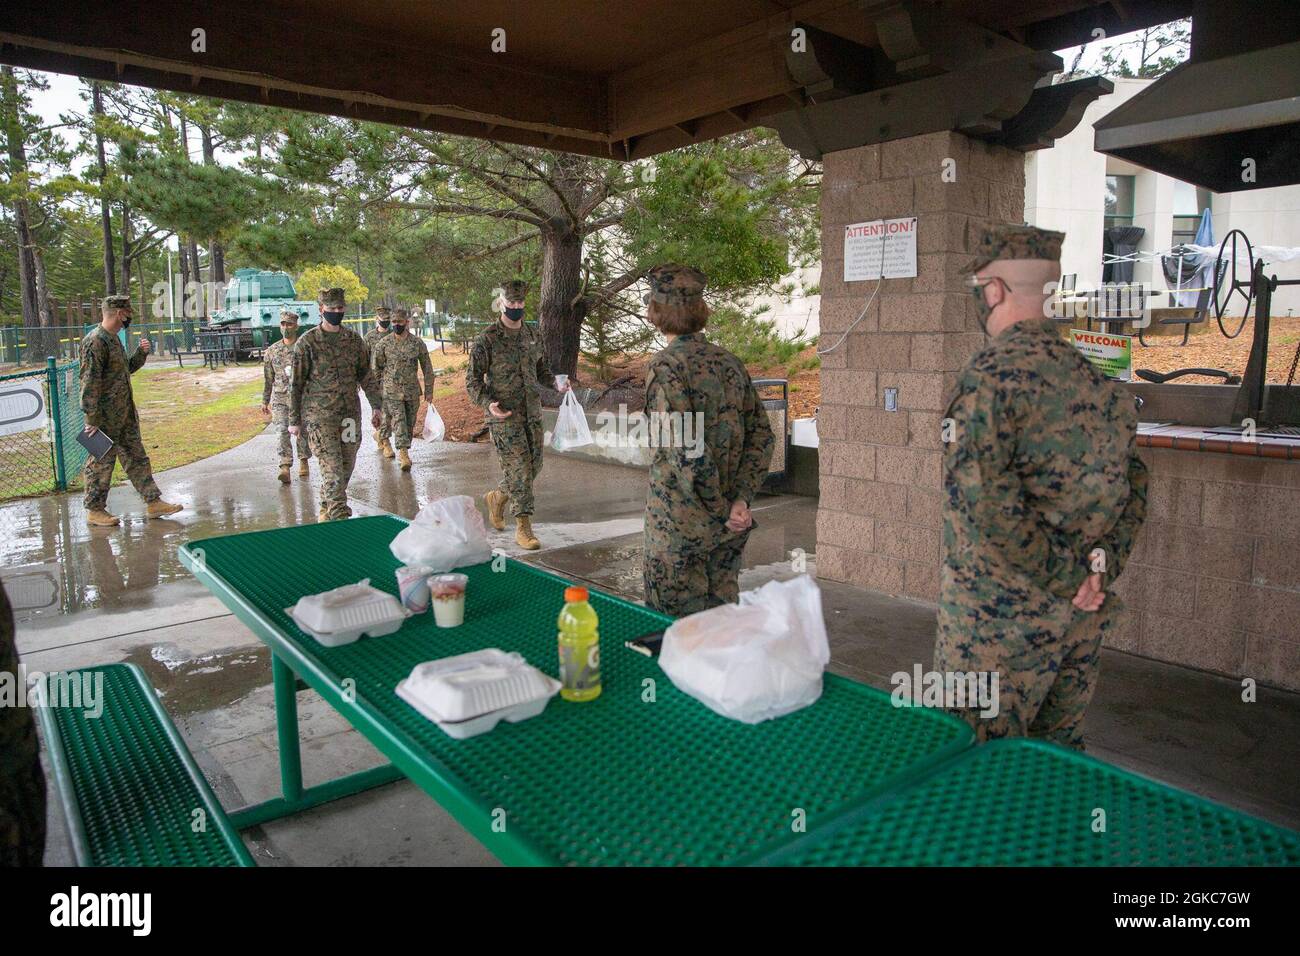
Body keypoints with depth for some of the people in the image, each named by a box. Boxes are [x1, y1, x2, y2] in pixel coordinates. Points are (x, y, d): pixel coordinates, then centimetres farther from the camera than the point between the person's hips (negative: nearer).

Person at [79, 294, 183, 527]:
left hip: (125, 415, 10)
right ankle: (95, 511, 12)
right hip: (106, 417, -10)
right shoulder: (95, 342, -18)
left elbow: (126, 369, 26)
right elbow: (89, 382, -21)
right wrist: (92, 418, -22)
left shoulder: (113, 340, 13)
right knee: (101, 462, 1)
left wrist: (141, 353, 9)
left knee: (137, 457, 12)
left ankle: (154, 502, 18)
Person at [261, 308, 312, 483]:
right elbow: (268, 378, 15)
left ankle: (303, 461, 28)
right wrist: (265, 401, 16)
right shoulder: (272, 351, 8)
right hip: (280, 398, 1)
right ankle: (285, 467, -17)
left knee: (302, 430, 7)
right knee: (283, 431, -12)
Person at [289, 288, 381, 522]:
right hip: (320, 414, -5)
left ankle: (326, 510, 28)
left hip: (351, 412, 5)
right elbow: (295, 384, -1)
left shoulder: (354, 340, 9)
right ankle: (340, 516, -12)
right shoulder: (307, 343, -4)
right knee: (332, 467, -12)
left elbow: (366, 375, 15)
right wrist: (294, 421, -1)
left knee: (346, 467, 9)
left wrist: (376, 407, 7)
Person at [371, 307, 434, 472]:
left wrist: (429, 391, 3)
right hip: (391, 390, -2)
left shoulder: (418, 343, 0)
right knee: (399, 421, -14)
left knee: (409, 423, 8)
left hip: (412, 390, 2)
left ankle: (402, 452, 24)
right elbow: (375, 367, 7)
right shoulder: (384, 343, -2)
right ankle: (404, 453, -20)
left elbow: (427, 368, 5)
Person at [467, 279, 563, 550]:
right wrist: (488, 403, -22)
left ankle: (497, 497, 37)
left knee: (533, 464, 12)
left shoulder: (531, 336, 12)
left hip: (532, 413, 7)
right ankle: (523, 528, -1)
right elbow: (472, 380, -7)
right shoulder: (487, 339, -7)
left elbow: (541, 369, 23)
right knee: (519, 468, -9)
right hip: (504, 415, -6)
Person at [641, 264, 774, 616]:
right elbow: (762, 435, 3)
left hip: (679, 522, -6)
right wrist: (740, 500, -3)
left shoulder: (665, 367, -14)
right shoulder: (730, 363, 6)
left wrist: (721, 510, -11)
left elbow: (687, 451, -21)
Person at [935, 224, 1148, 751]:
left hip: (1000, 613, -8)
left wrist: (1067, 570, -14)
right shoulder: (1094, 377, 8)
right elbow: (1133, 484, 11)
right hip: (1081, 612, 8)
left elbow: (981, 495, -25)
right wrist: (1100, 565, 3)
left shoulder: (992, 372, -16)